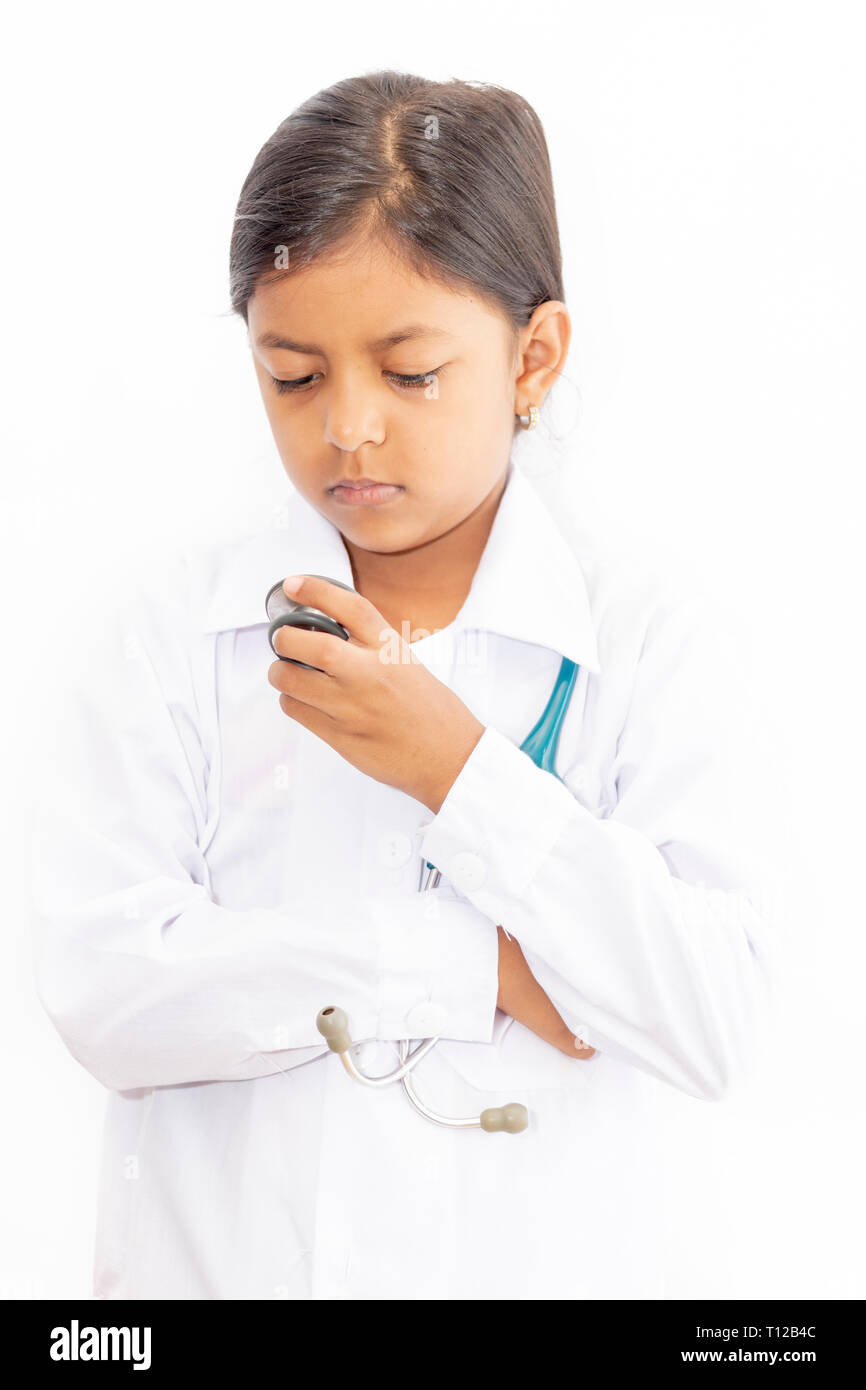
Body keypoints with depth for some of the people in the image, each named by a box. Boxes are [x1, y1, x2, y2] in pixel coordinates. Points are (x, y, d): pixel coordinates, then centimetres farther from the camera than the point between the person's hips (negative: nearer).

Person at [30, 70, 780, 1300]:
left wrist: (458, 769, -23)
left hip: (531, 1261, 0)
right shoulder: (173, 641, -8)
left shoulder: (654, 647, -9)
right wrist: (477, 968, -19)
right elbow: (99, 989, -18)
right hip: (210, 1257, 1)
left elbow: (719, 1026, -17)